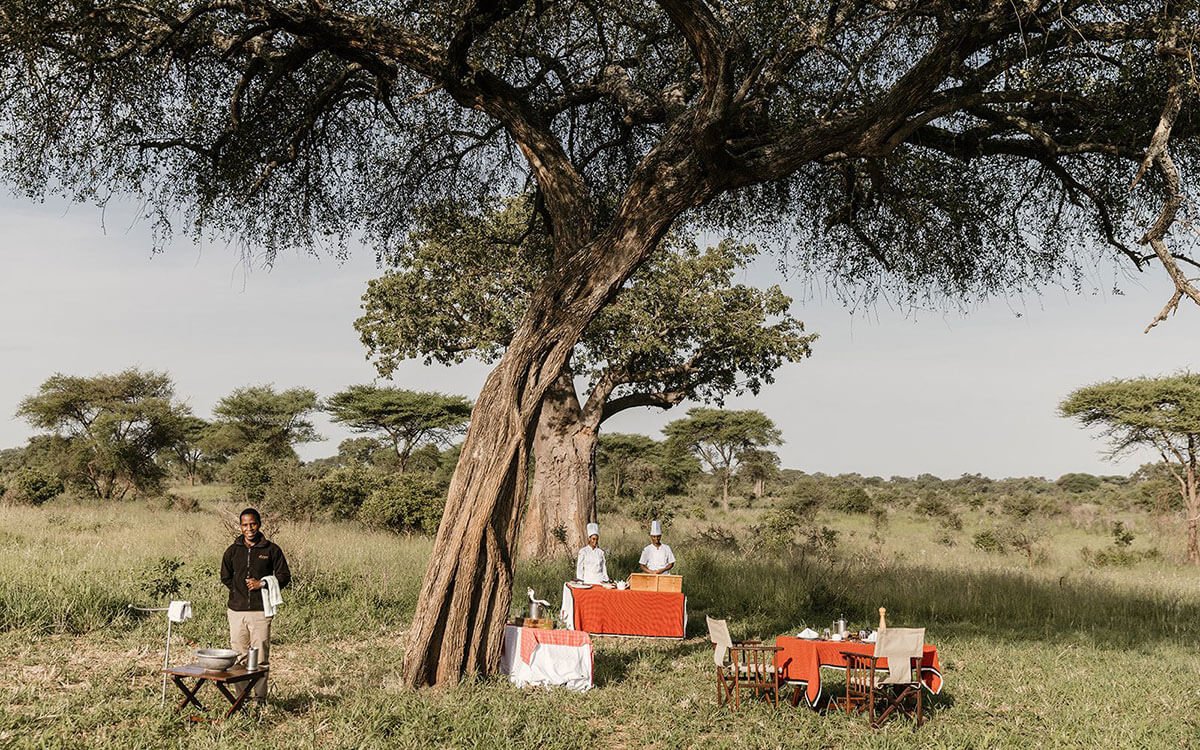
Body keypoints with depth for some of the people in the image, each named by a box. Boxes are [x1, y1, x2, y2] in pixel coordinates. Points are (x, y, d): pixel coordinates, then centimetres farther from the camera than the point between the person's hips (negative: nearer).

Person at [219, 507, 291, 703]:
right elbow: (225, 577, 18)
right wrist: (240, 590, 6)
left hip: (261, 611, -2)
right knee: (239, 656, 5)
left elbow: (284, 576, 4)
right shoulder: (233, 550, 9)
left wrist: (262, 584, -8)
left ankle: (260, 698, 5)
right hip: (237, 611, 3)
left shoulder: (271, 550, 2)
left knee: (260, 657, -2)